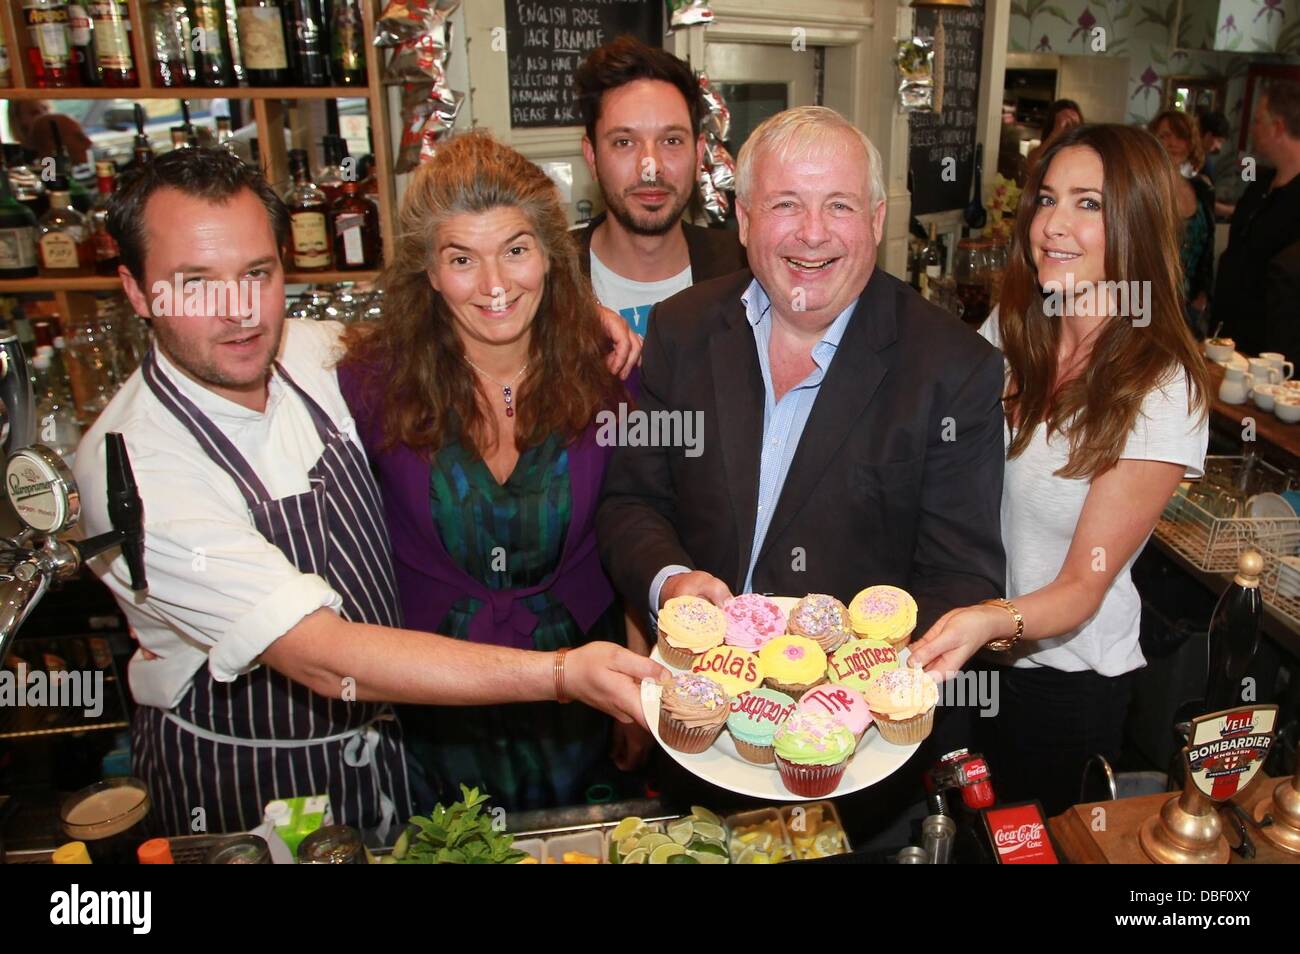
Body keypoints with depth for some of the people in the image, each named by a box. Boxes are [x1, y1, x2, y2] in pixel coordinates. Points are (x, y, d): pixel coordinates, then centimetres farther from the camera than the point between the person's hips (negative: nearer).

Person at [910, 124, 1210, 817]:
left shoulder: (1162, 393, -20)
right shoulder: (1006, 330, -7)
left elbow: (1083, 587, -22)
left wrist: (991, 621, -42)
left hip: (1063, 682, -4)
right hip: (954, 654, 4)